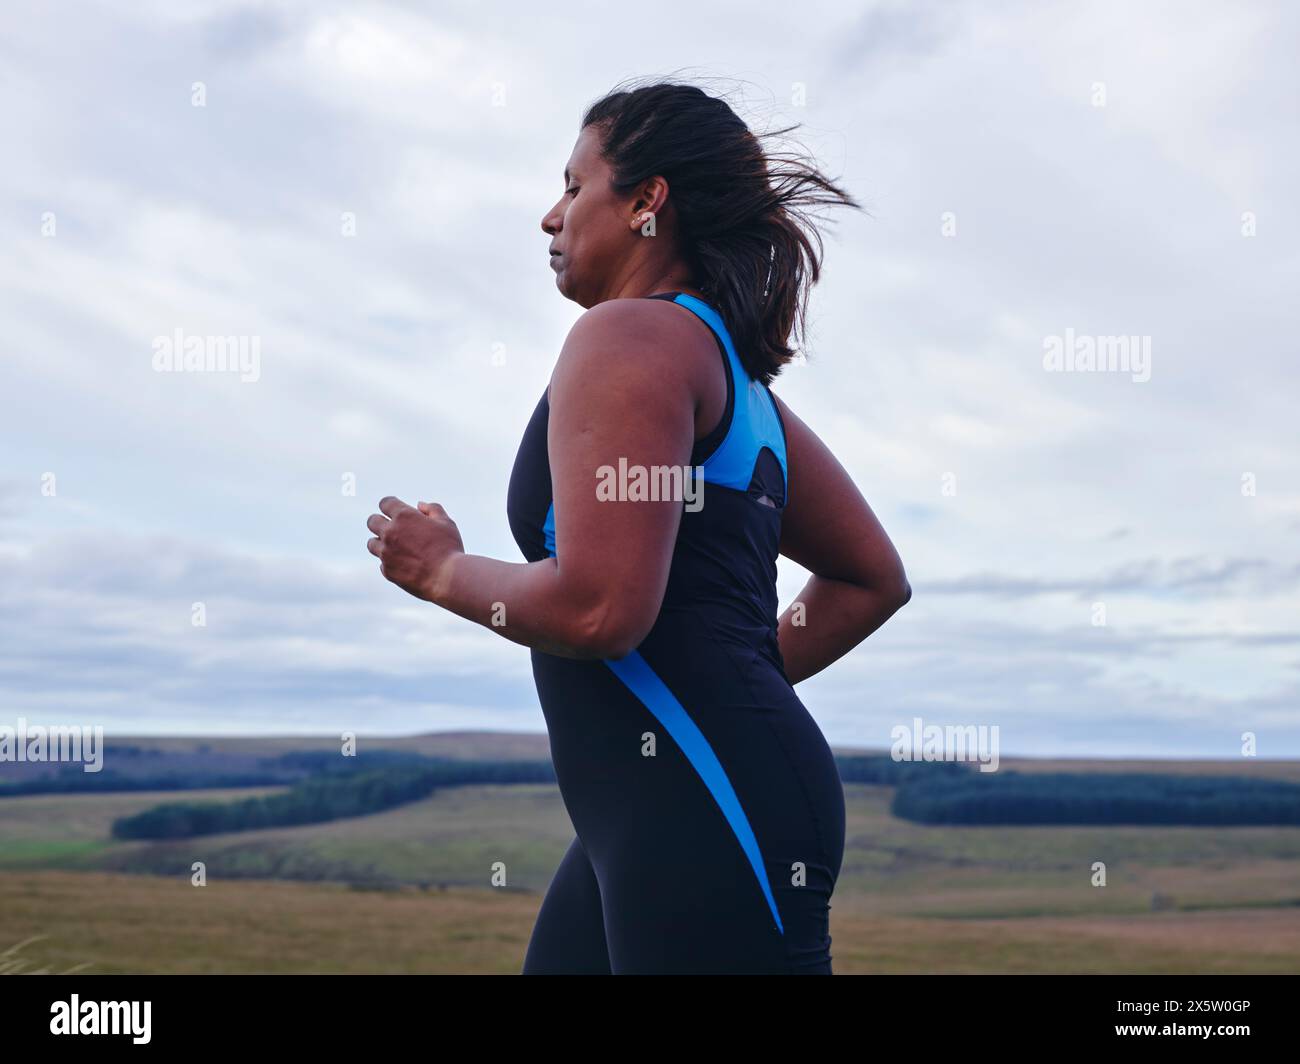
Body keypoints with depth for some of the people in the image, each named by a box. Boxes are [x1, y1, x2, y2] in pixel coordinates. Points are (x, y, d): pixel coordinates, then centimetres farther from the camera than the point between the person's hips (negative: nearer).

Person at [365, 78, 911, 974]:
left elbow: (596, 607, -21)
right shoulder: (733, 373, 19)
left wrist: (442, 572, -4)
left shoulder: (628, 336, -10)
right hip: (669, 811, 10)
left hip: (705, 810, -10)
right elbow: (873, 580, 23)